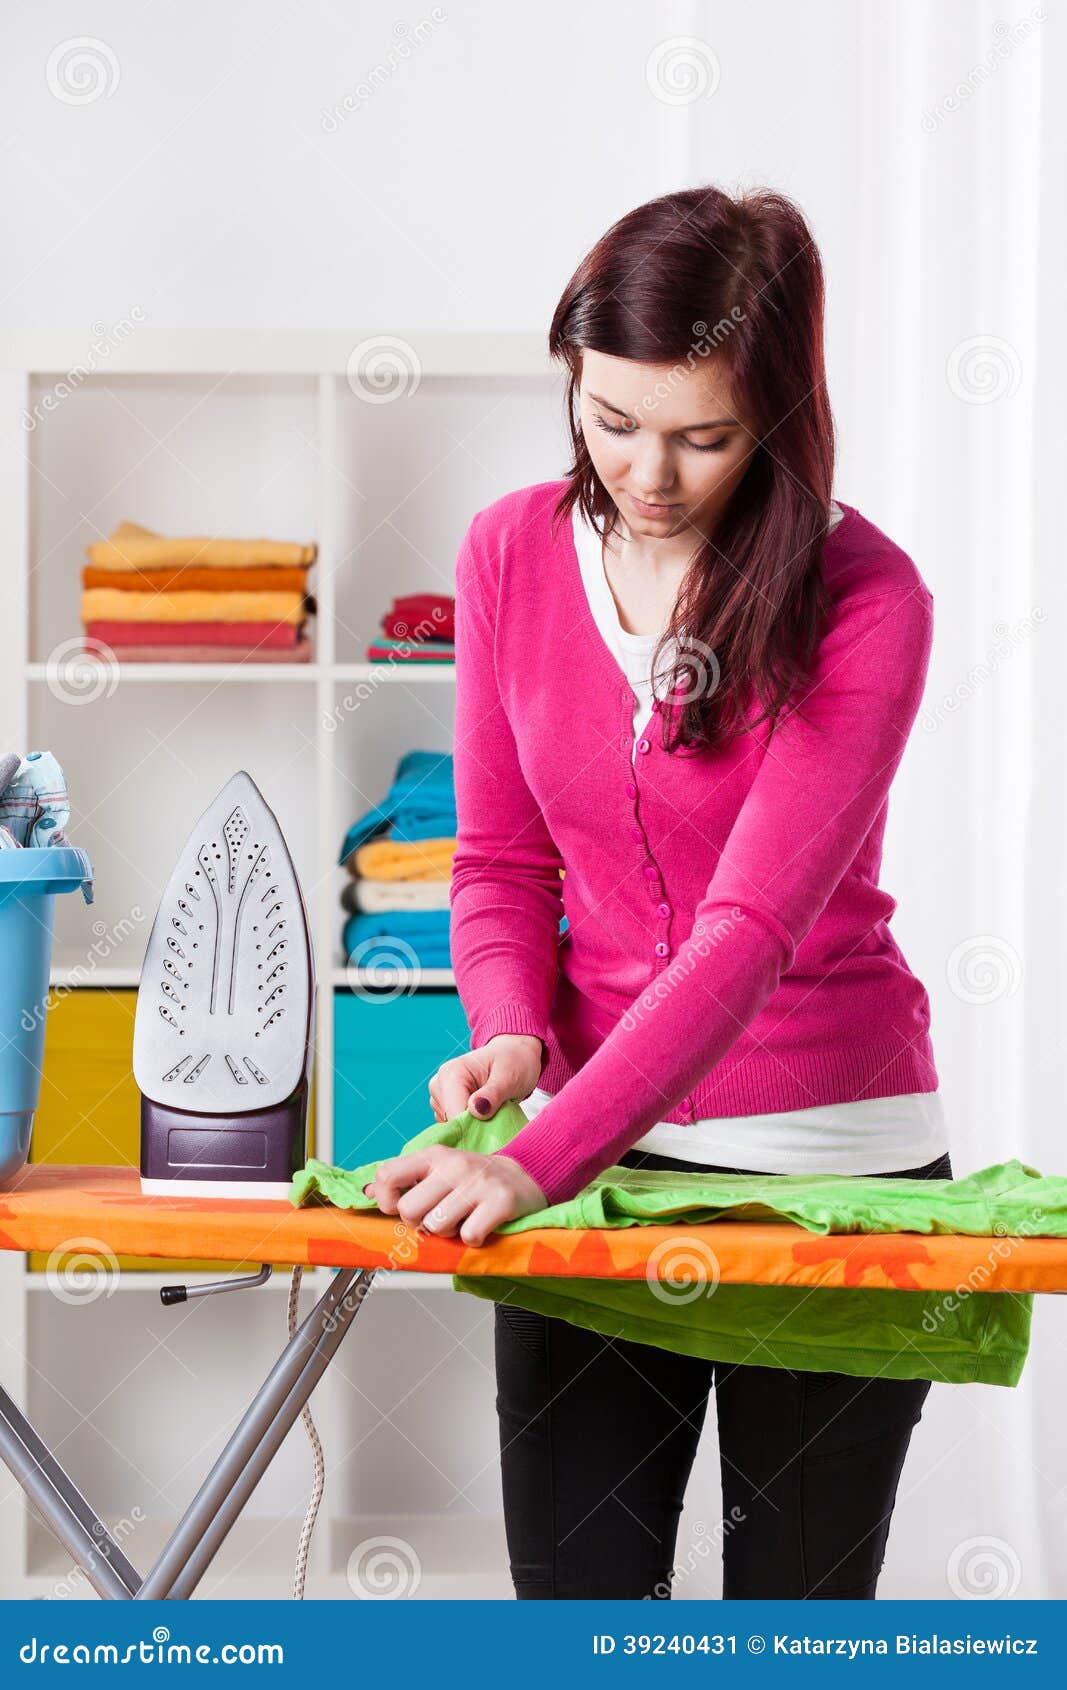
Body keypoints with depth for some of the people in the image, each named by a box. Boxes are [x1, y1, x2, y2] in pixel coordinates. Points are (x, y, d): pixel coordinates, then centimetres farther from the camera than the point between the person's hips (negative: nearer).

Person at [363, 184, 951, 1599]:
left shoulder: (864, 600, -15)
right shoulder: (512, 553, -1)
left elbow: (754, 924, -23)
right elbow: (501, 856, 7)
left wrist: (543, 1155, -32)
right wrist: (508, 1031, -14)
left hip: (831, 1154, -3)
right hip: (587, 1150, 3)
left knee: (796, 1603, 8)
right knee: (572, 1597, 2)